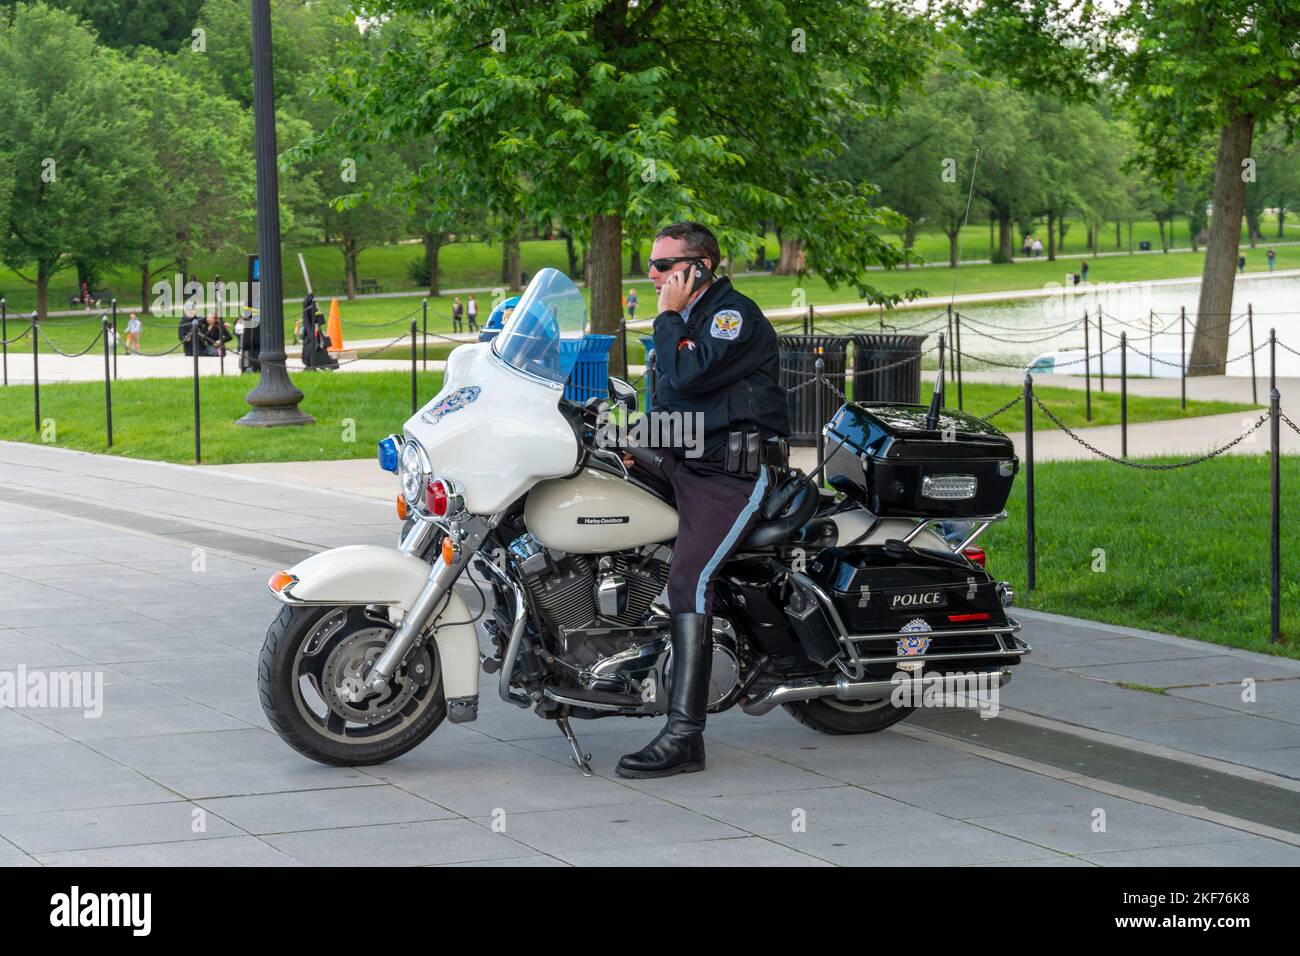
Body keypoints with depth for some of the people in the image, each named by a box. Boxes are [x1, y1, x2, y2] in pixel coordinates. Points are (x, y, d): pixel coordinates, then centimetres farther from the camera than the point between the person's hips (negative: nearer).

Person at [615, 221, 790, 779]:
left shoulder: (735, 315, -11)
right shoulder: (683, 322, 19)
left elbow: (686, 377, -24)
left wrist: (668, 317, -10)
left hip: (733, 475, -10)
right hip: (681, 464, 10)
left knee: (689, 579, -26)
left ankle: (684, 737, -32)